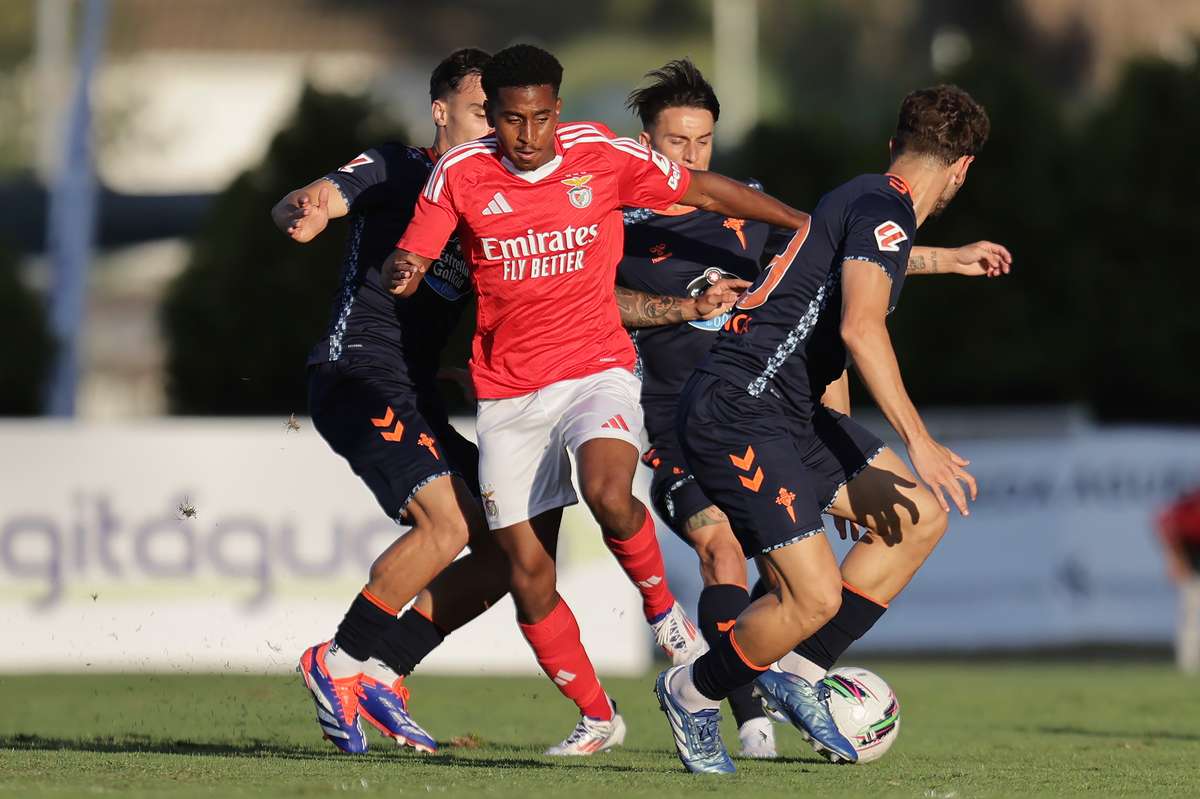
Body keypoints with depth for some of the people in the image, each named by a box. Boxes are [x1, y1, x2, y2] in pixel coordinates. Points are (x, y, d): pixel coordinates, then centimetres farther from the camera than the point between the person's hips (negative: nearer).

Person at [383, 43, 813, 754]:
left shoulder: (602, 155, -6)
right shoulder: (461, 174, -4)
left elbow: (704, 190, 7)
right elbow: (405, 270, 0)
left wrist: (813, 227, 11)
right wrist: (403, 273, -25)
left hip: (596, 369, -2)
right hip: (508, 394, 2)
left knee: (609, 493, -32)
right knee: (528, 574, 0)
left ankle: (662, 606, -2)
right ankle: (597, 718, 17)